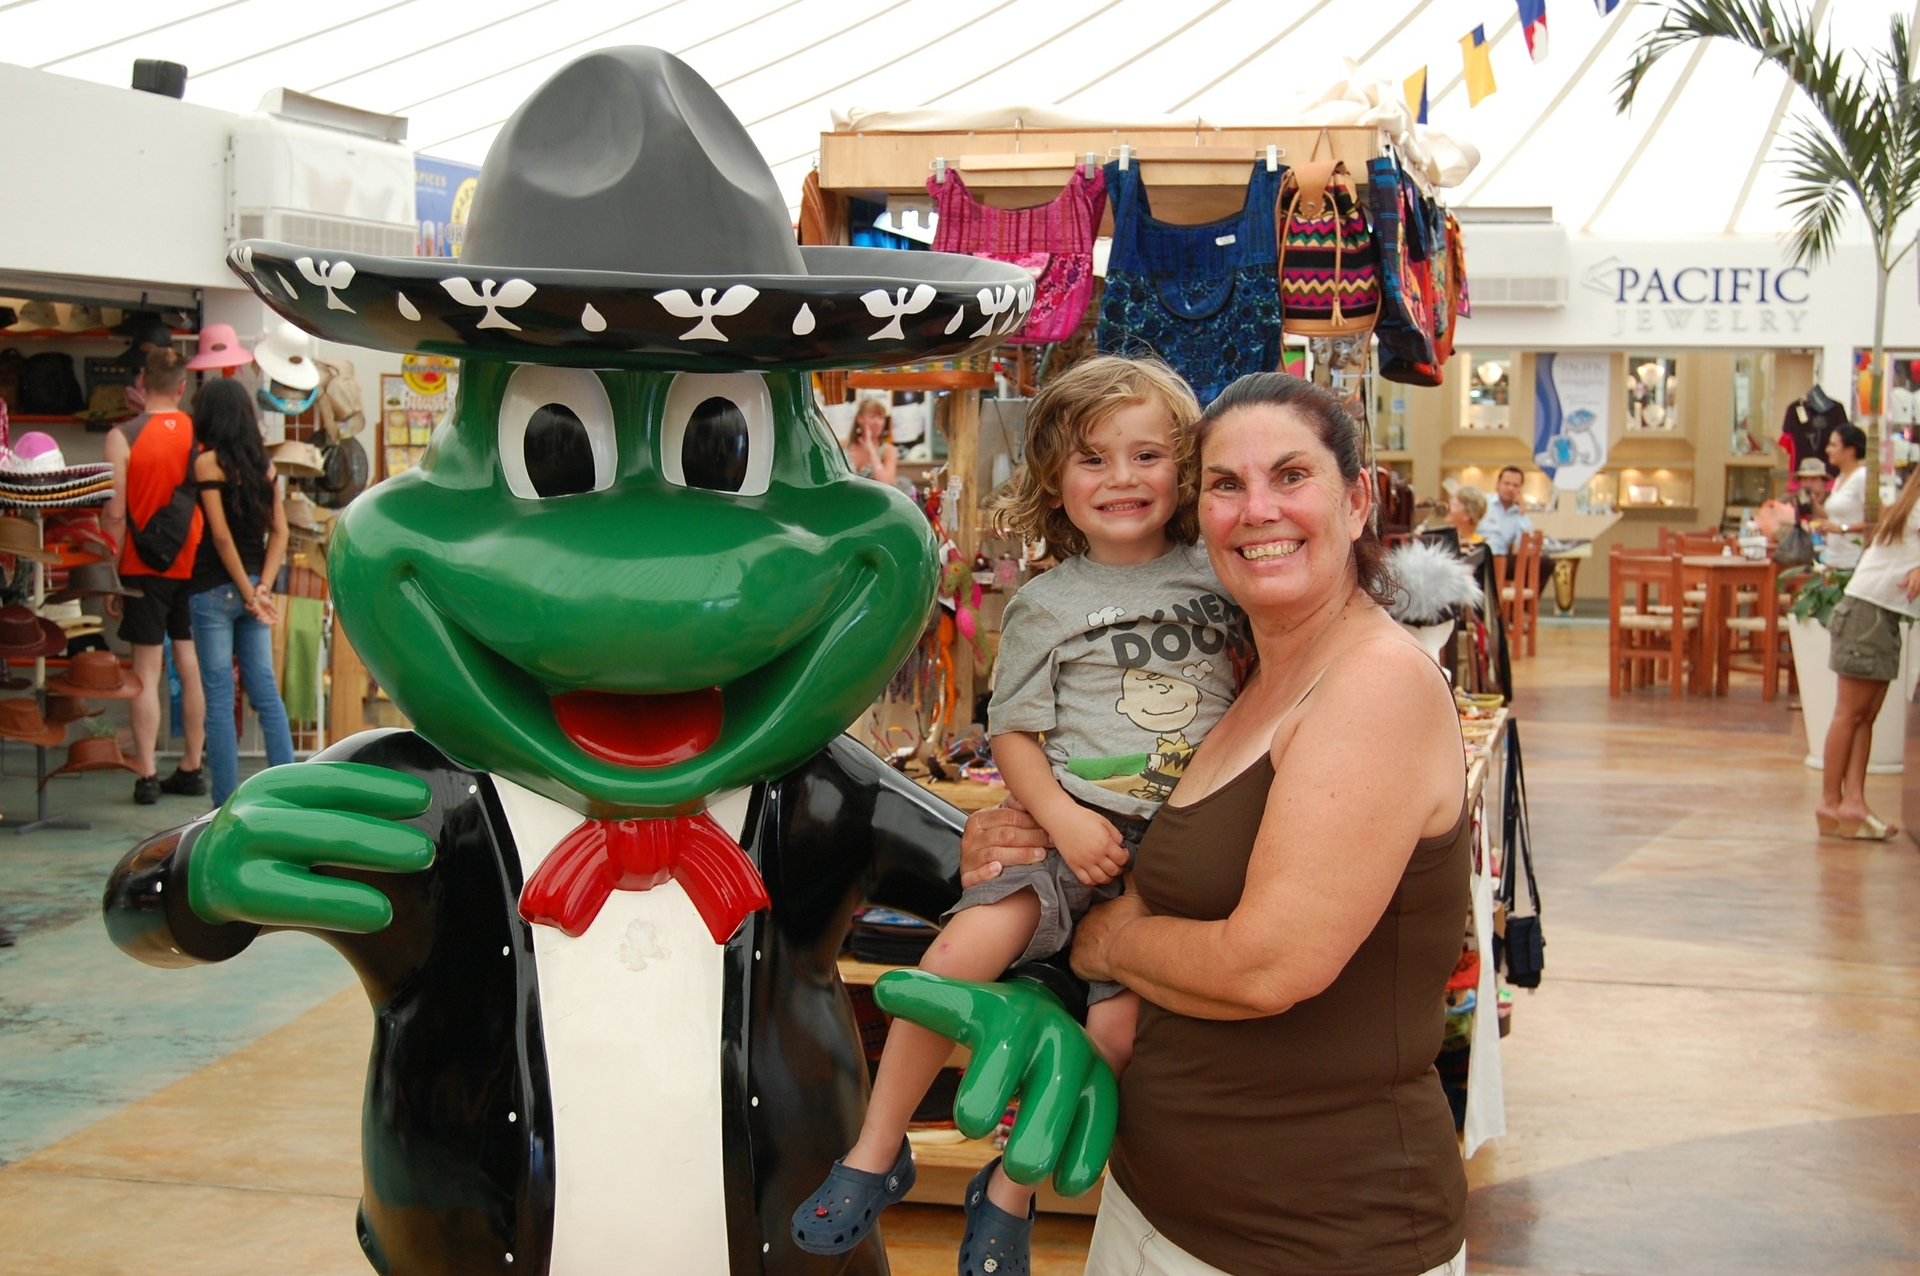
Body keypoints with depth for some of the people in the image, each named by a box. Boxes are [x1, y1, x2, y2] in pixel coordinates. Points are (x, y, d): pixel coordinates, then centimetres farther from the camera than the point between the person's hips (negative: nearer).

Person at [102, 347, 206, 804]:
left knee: (147, 671, 1)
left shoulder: (122, 438, -9)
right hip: (194, 564, 3)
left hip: (145, 567, -3)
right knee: (191, 667, 10)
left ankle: (147, 775, 0)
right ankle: (193, 768, 15)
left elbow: (115, 513, -10)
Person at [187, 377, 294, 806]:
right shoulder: (262, 462, 8)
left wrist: (249, 593, -9)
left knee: (219, 697, 0)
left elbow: (221, 535, -14)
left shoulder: (207, 462, -9)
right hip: (252, 587, 6)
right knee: (266, 691, 10)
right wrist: (262, 587, -2)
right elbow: (279, 531, 4)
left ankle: (226, 803, 2)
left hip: (215, 590, -6)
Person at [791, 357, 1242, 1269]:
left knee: (1120, 1028, -14)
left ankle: (1012, 1191, 10)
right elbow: (1012, 730, 2)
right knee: (968, 943, -25)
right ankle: (876, 1153, -7)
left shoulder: (1215, 578, 10)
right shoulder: (1046, 606, 4)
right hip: (1073, 833, -1)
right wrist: (1063, 818, -13)